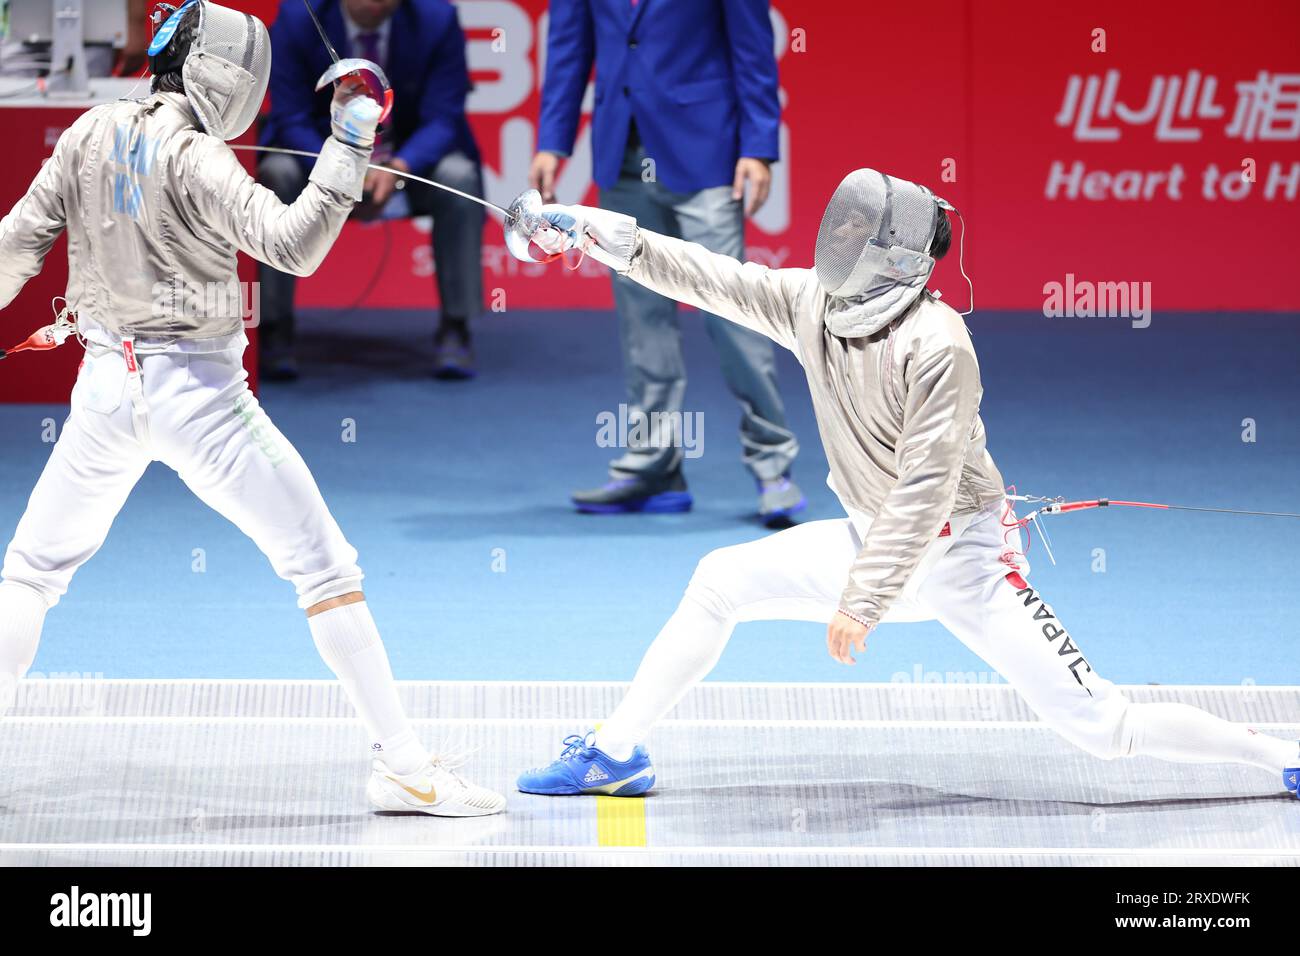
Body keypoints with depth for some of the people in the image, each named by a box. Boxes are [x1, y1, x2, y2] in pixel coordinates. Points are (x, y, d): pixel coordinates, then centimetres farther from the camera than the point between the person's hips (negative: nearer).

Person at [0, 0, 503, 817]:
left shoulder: (93, 133, 1)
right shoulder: (196, 160, -15)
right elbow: (294, 247, -26)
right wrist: (350, 146, -23)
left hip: (109, 383, 5)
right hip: (196, 390, -5)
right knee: (325, 566, -2)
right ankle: (406, 765, -7)